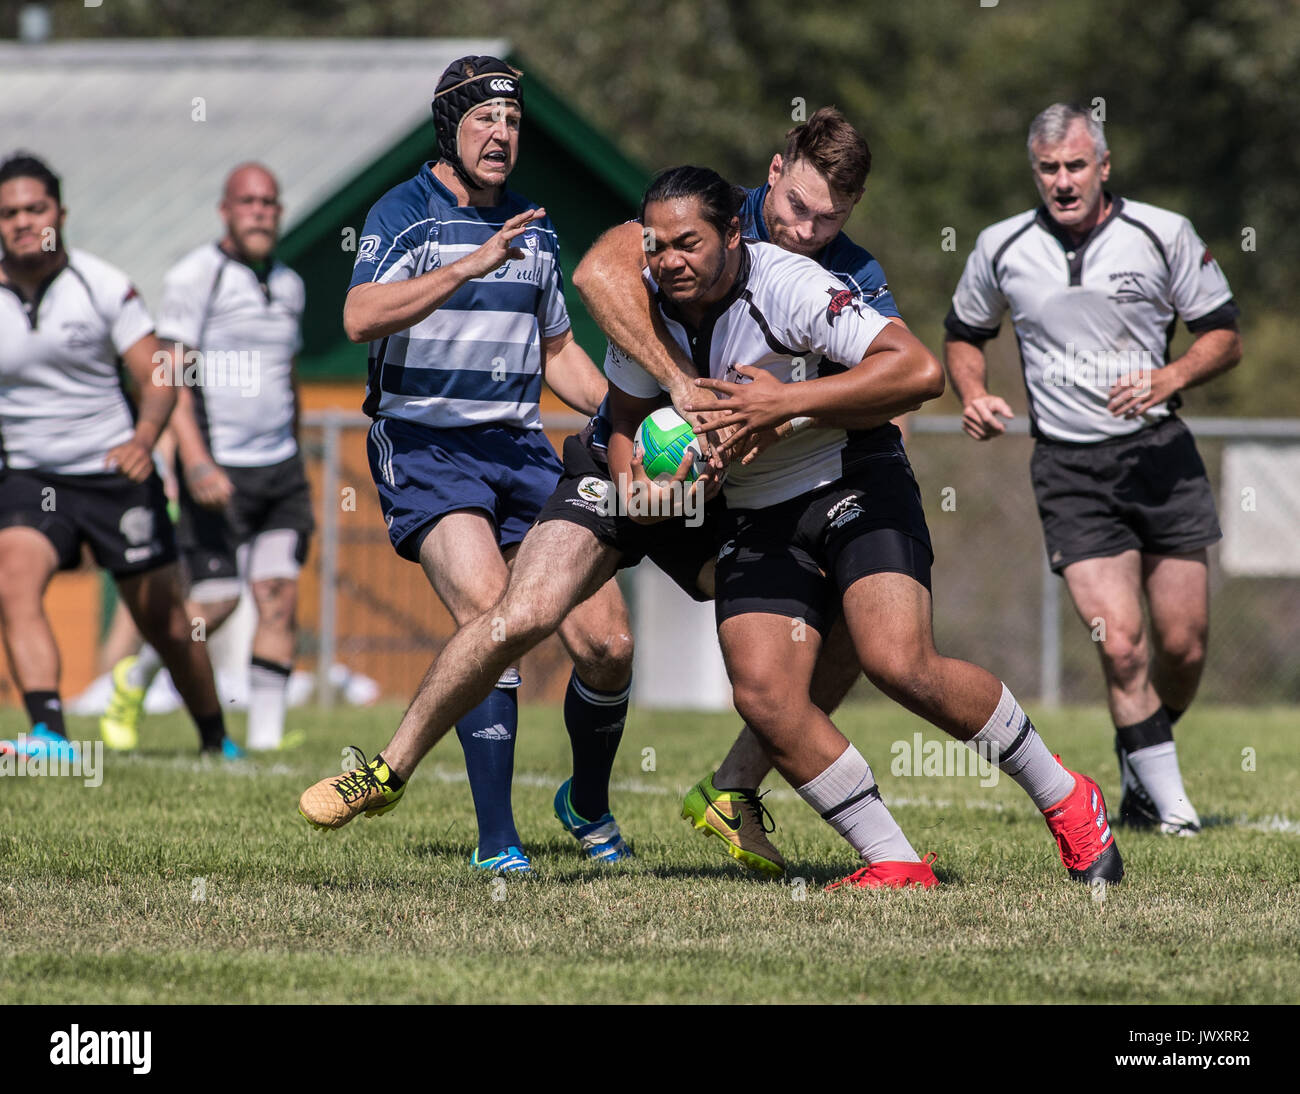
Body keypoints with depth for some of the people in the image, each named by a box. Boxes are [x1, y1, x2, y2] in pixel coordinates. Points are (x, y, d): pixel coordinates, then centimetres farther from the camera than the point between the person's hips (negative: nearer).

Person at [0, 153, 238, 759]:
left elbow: (157, 374, -9)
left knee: (164, 621, 7)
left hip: (116, 473, -1)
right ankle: (49, 734, -32)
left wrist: (143, 438, -26)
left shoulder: (104, 286, -8)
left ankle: (217, 742, 28)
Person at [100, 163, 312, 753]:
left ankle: (266, 734, -4)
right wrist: (197, 462, -24)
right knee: (217, 601, -7)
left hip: (279, 467, 6)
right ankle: (134, 679, 18)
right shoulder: (193, 278, -8)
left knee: (279, 595, -6)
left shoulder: (289, 285, 13)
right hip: (217, 471, -6)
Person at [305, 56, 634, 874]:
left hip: (520, 448, 5)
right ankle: (497, 844, -21)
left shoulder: (534, 229, 15)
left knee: (608, 644, -4)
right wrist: (471, 264, -29)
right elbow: (361, 318, -22)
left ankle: (588, 806, 24)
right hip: (425, 445, -5)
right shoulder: (405, 214, -3)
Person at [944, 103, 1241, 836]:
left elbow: (1225, 337, 3)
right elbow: (965, 334, 19)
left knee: (1183, 647, 1)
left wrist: (1169, 378, -16)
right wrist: (974, 397, -1)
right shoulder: (1001, 249, 2)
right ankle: (1166, 798, -2)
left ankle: (1140, 769, 28)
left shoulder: (1164, 234, -3)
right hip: (1069, 467, 0)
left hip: (1159, 453, 0)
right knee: (1121, 643, -15)